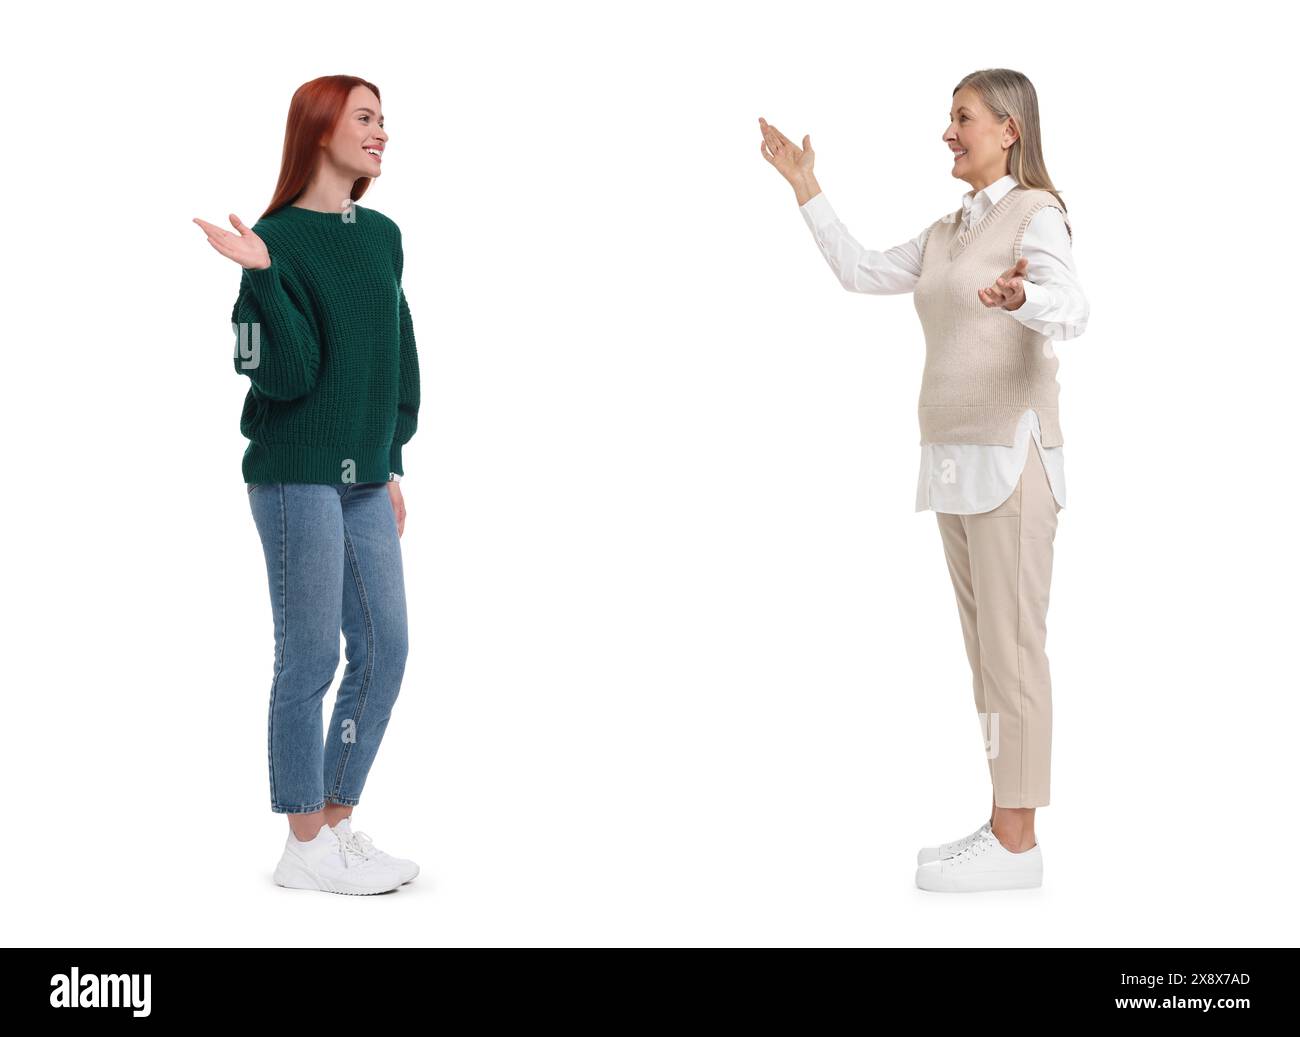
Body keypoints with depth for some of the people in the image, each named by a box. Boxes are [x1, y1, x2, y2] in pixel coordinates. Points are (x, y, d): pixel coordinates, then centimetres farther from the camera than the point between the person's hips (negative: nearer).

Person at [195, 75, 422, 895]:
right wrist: (264, 276, -27)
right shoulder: (277, 239, -9)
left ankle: (337, 824, 20)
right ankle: (305, 848, 9)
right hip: (296, 476, -7)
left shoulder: (382, 236, 12)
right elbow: (286, 374, -16)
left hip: (365, 480, 7)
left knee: (384, 649, 7)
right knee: (311, 657, -2)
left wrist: (393, 462, 15)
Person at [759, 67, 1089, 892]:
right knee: (988, 651, 9)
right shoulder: (948, 232, 18)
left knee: (1012, 648, -8)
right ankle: (1006, 830, 14)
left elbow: (1072, 311, -22)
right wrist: (804, 187, 20)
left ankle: (1017, 841, -4)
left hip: (1012, 455, -9)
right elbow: (863, 272, 21)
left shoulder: (1035, 213, -7)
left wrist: (1019, 296, -44)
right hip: (954, 460, 9)